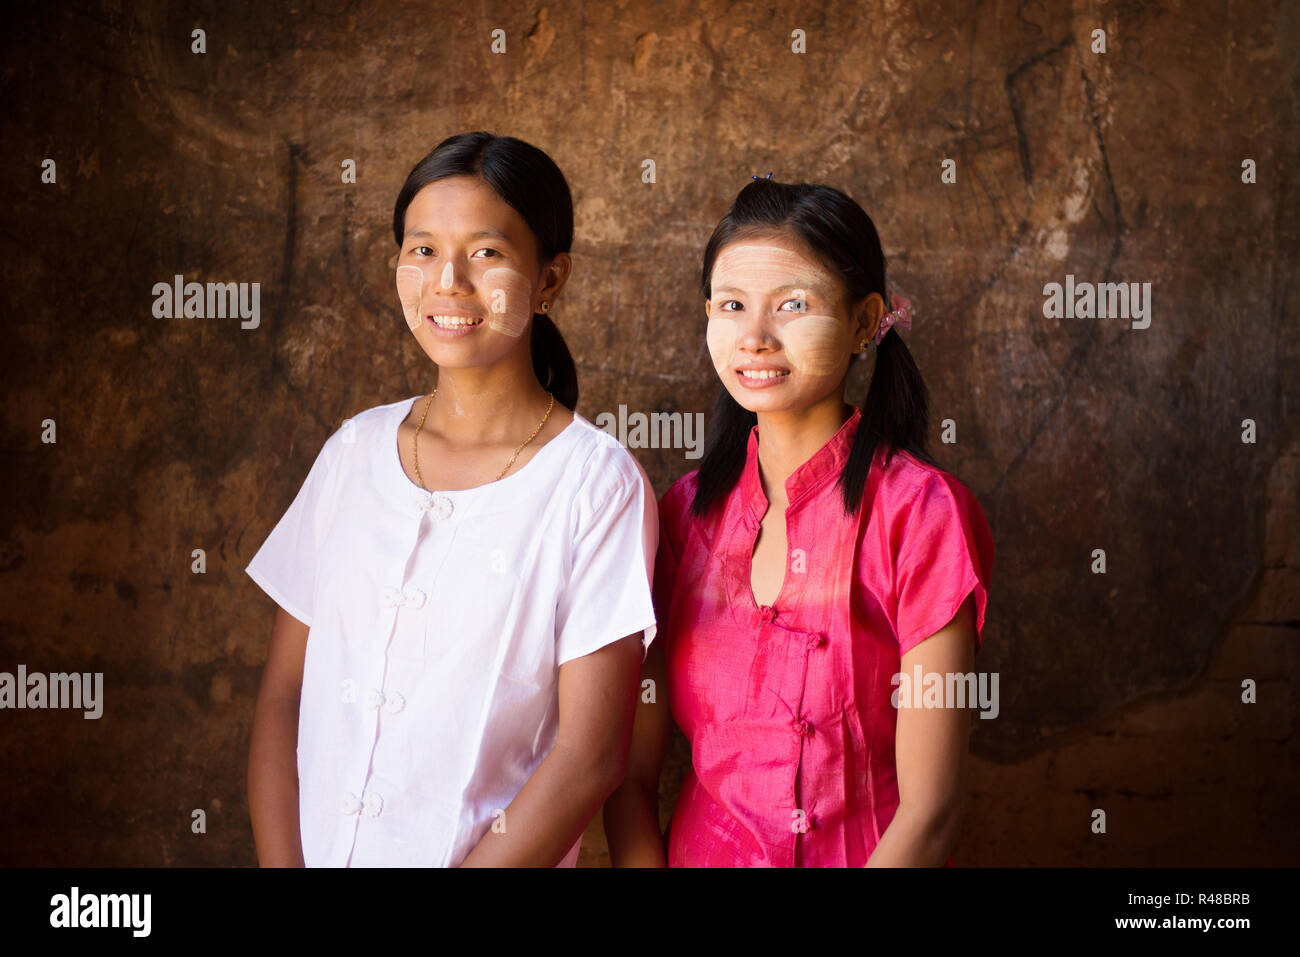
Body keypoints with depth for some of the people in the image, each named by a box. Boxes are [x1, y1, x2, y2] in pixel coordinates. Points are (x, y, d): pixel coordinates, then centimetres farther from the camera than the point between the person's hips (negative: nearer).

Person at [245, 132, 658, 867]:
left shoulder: (596, 481, -11)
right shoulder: (355, 450, 1)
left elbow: (592, 755, -14)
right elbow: (283, 696, 2)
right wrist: (281, 861, -9)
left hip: (483, 852, -3)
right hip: (316, 848, 4)